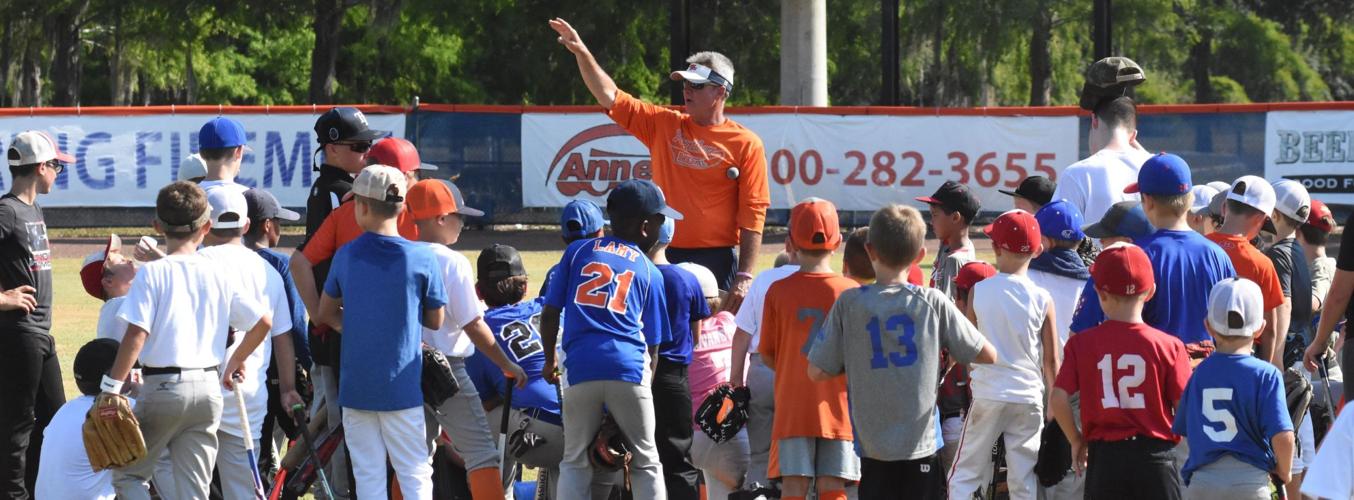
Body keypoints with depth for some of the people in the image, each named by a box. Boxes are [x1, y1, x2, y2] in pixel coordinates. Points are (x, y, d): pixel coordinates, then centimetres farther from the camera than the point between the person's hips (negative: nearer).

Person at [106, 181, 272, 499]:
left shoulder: (152, 273, -8)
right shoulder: (219, 273, 5)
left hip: (165, 388, -4)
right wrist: (234, 363, 24)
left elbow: (136, 335, -16)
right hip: (209, 388, 4)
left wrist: (112, 387, -13)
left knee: (127, 474, 10)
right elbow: (262, 322, 8)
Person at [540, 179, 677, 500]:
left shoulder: (578, 251, 16)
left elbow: (550, 313, 12)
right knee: (646, 463, 10)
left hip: (580, 365, 1)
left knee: (575, 462, 11)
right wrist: (645, 382, 26)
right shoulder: (649, 272, 15)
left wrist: (550, 359, 25)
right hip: (629, 366, -1)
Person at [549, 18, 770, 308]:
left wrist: (744, 277, -13)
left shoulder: (746, 144, -3)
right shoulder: (663, 125, 10)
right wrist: (581, 53, -3)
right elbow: (610, 98, 9)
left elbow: (753, 214, -7)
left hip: (717, 262, -4)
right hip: (664, 259, 4)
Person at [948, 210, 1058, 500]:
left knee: (964, 476, 8)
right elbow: (1051, 360, 0)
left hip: (987, 395, -1)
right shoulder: (1042, 299, -5)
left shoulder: (979, 291, -6)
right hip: (1029, 398, 1)